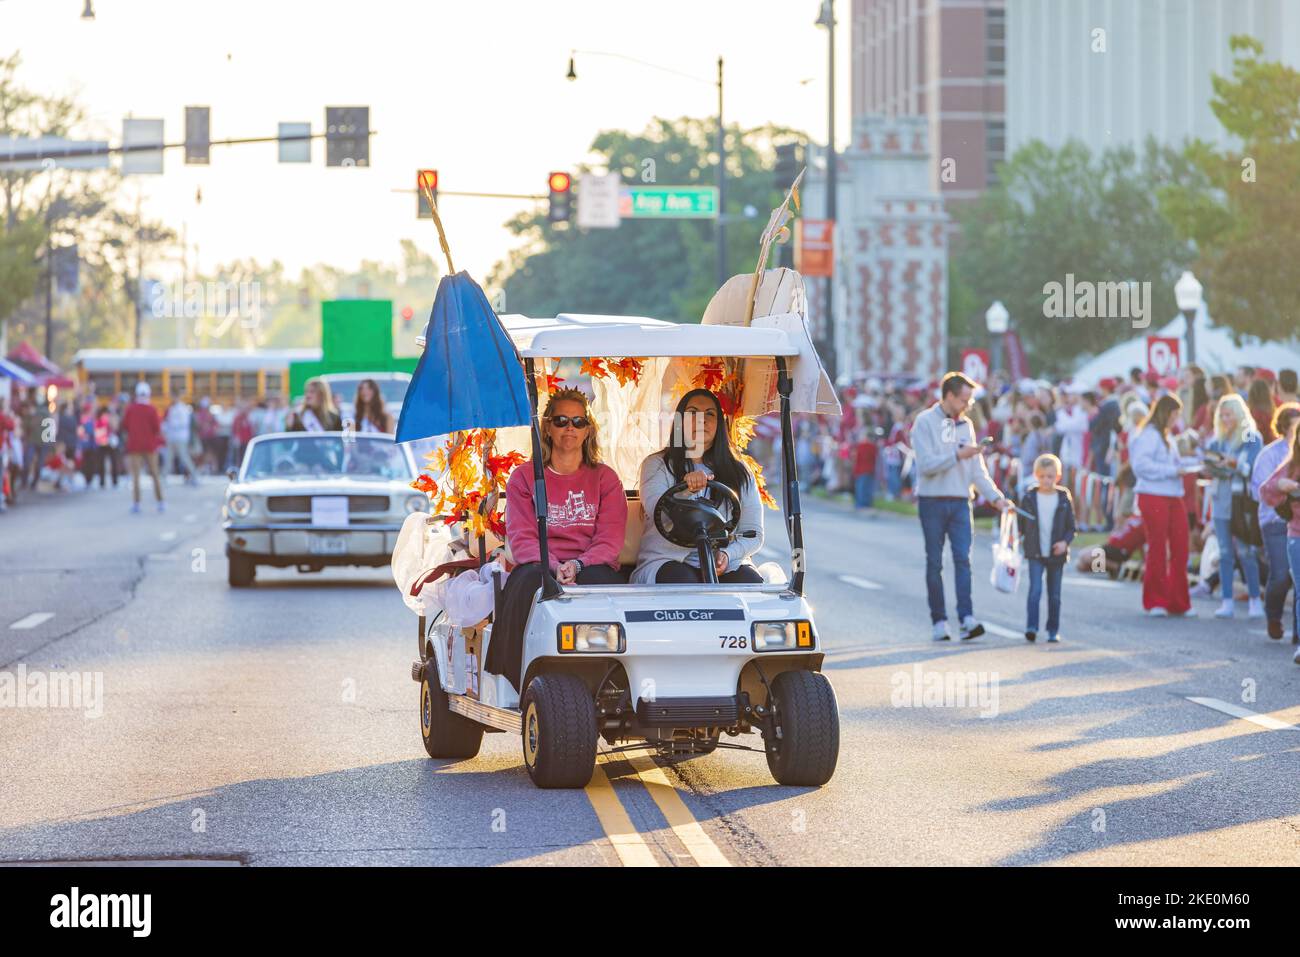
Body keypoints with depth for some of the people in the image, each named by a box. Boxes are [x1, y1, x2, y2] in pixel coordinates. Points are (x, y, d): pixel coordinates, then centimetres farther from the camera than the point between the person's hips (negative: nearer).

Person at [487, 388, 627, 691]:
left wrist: (578, 565, -18)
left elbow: (611, 539, 3)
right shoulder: (523, 477, 13)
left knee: (605, 584, -35)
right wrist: (555, 567, -19)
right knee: (530, 583, -36)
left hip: (590, 567, 1)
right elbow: (521, 538, 1)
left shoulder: (604, 478, 14)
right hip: (542, 567, 0)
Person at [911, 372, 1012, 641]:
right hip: (932, 500, -4)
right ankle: (938, 621, 7)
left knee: (963, 559, -9)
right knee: (935, 563, 2)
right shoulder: (925, 422, -4)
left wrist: (996, 497, 2)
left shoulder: (965, 425, 11)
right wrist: (958, 455, -17)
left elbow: (977, 469, 11)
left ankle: (967, 619, -17)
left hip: (960, 501, 4)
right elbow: (926, 464, -14)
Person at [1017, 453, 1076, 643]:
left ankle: (1053, 631, 16)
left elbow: (1071, 527, 3)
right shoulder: (1029, 498, 1)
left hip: (1056, 555, 1)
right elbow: (1020, 524, 7)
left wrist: (1065, 542, -14)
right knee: (1035, 590, -15)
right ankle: (1031, 627, -17)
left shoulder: (1064, 499, 1)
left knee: (1054, 595, 7)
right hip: (1035, 554, -1)